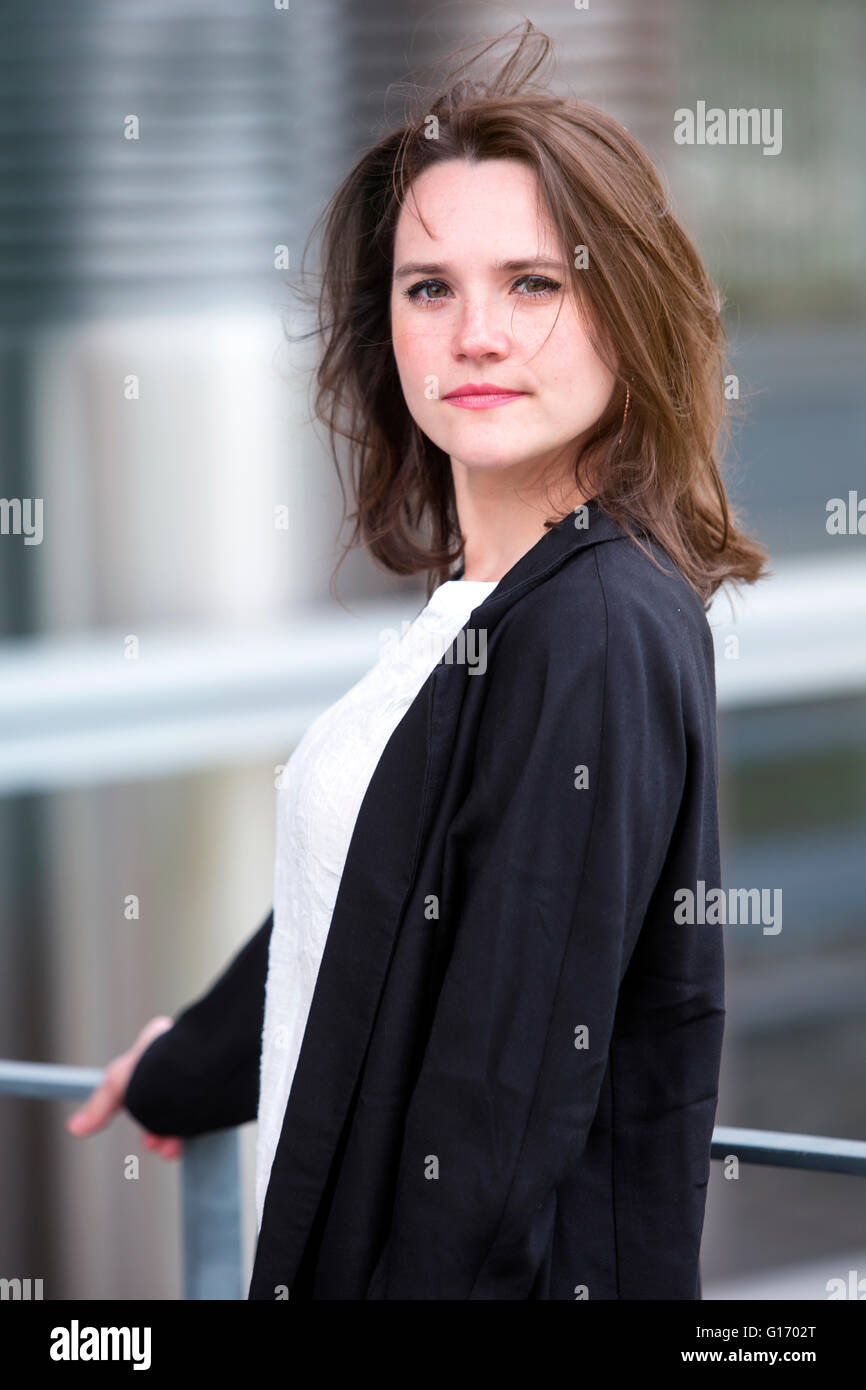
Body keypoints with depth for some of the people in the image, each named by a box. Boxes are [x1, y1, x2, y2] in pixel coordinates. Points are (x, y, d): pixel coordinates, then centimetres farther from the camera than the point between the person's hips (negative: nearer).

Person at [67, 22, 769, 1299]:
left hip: (510, 1262, -9)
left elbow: (511, 1100, -21)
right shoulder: (479, 599, 10)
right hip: (364, 1235, 9)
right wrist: (183, 1071, 38)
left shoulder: (597, 634, -18)